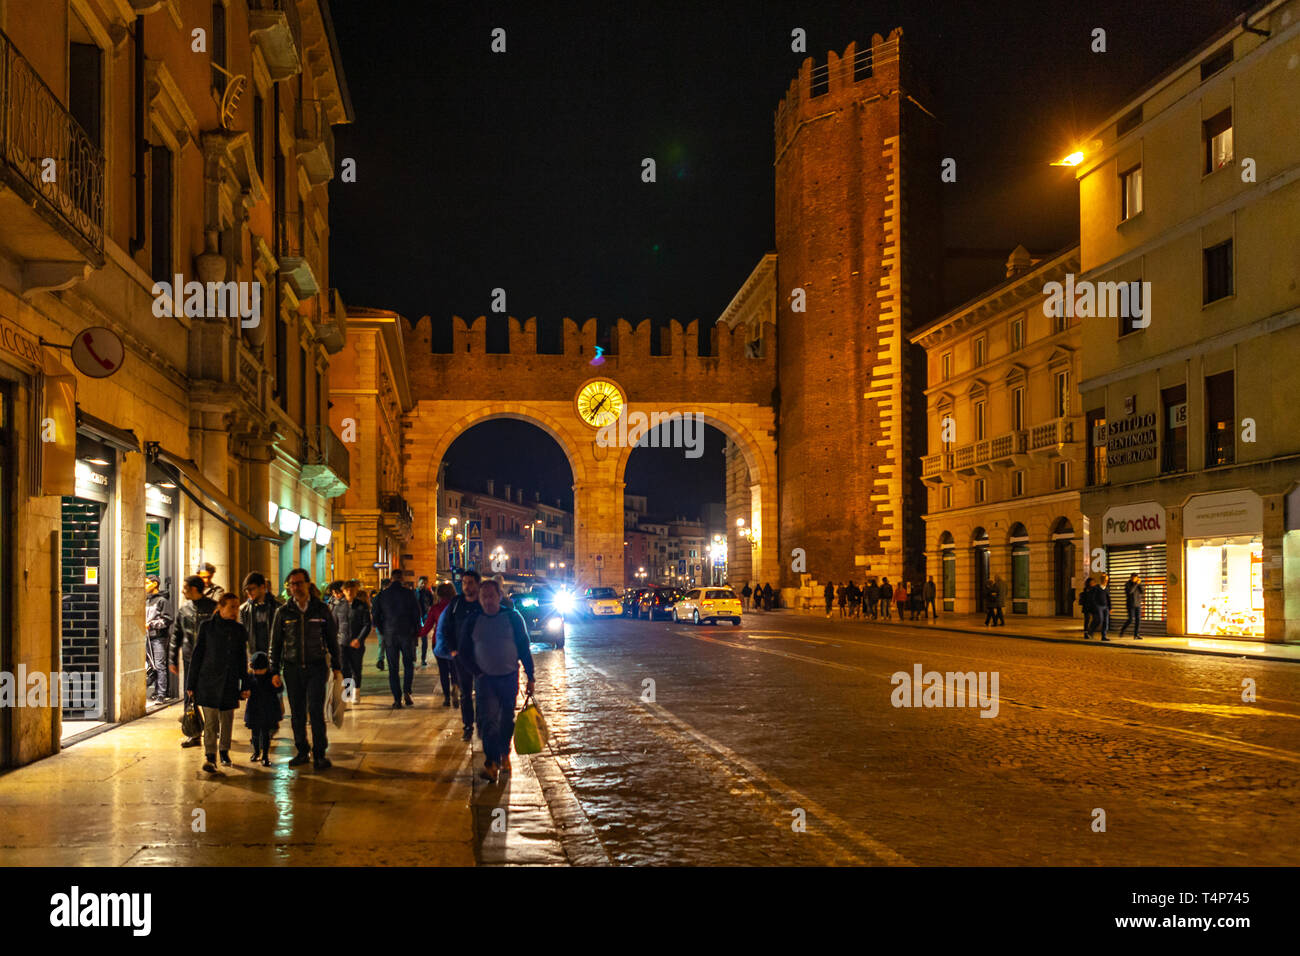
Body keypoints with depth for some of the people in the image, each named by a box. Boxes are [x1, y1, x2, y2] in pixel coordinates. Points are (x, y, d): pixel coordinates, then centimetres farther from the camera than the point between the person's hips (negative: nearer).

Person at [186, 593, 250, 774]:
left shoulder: (239, 630, 8)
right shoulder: (207, 627, 0)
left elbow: (243, 659, 12)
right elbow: (197, 655, 2)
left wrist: (245, 686, 10)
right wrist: (191, 684, 0)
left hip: (230, 682, 3)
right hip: (209, 680, -3)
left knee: (227, 720, 10)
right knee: (210, 720, -9)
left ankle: (224, 751, 28)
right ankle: (210, 757, -11)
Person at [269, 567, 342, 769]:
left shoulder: (321, 610, 3)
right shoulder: (283, 612, 4)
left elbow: (332, 640, 9)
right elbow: (275, 644, 9)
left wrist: (336, 667, 7)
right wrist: (275, 671, 4)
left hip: (317, 667, -2)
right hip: (292, 669, 2)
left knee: (316, 710, -8)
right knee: (297, 713, 7)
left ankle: (319, 754, -2)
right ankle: (302, 751, 19)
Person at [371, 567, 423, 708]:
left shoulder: (382, 595, 2)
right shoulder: (409, 593, -4)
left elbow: (375, 614, 3)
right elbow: (417, 613, -4)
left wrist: (382, 631, 11)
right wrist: (416, 630, 7)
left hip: (389, 635, 1)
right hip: (407, 634, -1)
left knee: (393, 668, 7)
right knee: (408, 664, 13)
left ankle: (397, 699, 3)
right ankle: (406, 692, -6)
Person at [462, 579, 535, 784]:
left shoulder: (512, 617, -3)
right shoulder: (473, 621, 0)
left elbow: (524, 649, 0)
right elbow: (465, 650, 9)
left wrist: (530, 677, -2)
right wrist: (476, 672, -2)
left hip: (509, 677, 0)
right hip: (485, 678, 0)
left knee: (507, 719, 12)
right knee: (488, 719, -13)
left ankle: (505, 754, 33)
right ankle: (491, 764, -17)